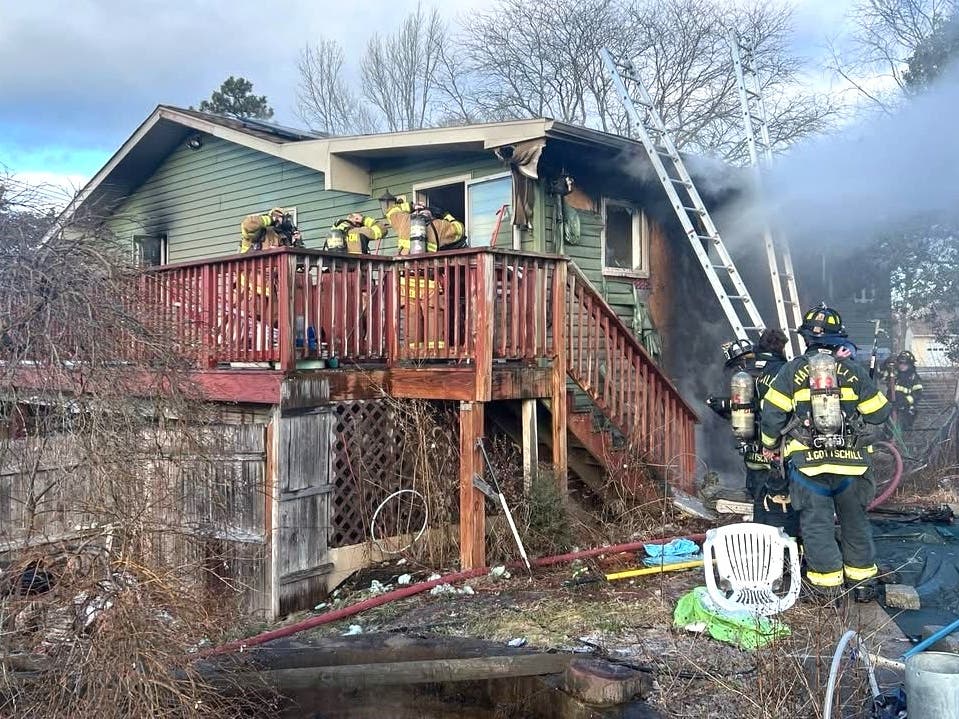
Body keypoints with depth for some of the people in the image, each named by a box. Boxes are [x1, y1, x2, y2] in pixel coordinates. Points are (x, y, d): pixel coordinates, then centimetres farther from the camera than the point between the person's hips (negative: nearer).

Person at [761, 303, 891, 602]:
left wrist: (770, 445, 12)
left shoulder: (792, 370, 0)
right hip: (851, 462, 2)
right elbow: (880, 412, 8)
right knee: (855, 521, 16)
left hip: (807, 462, -2)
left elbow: (772, 413, -3)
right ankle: (863, 581, 24)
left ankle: (826, 584, 9)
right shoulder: (854, 371, 4)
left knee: (816, 523, 6)